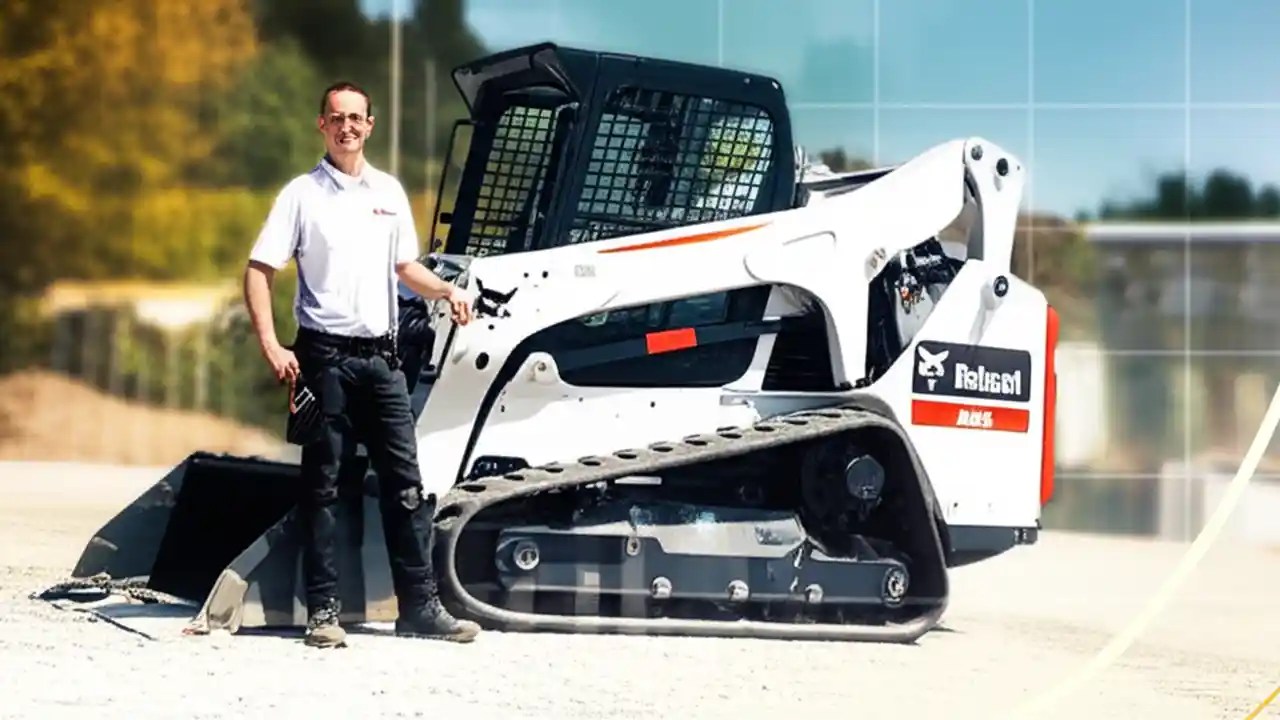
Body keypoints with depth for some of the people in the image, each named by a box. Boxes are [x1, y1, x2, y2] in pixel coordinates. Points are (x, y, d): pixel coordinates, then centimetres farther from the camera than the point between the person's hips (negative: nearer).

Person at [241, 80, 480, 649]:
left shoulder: (389, 192, 13)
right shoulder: (302, 193, 0)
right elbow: (258, 272, -4)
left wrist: (445, 290, 2)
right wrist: (271, 346, -15)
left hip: (381, 353, 4)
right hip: (325, 354, -4)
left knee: (406, 480, 2)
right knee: (322, 483, 0)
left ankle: (419, 606, 7)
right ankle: (323, 610, 3)